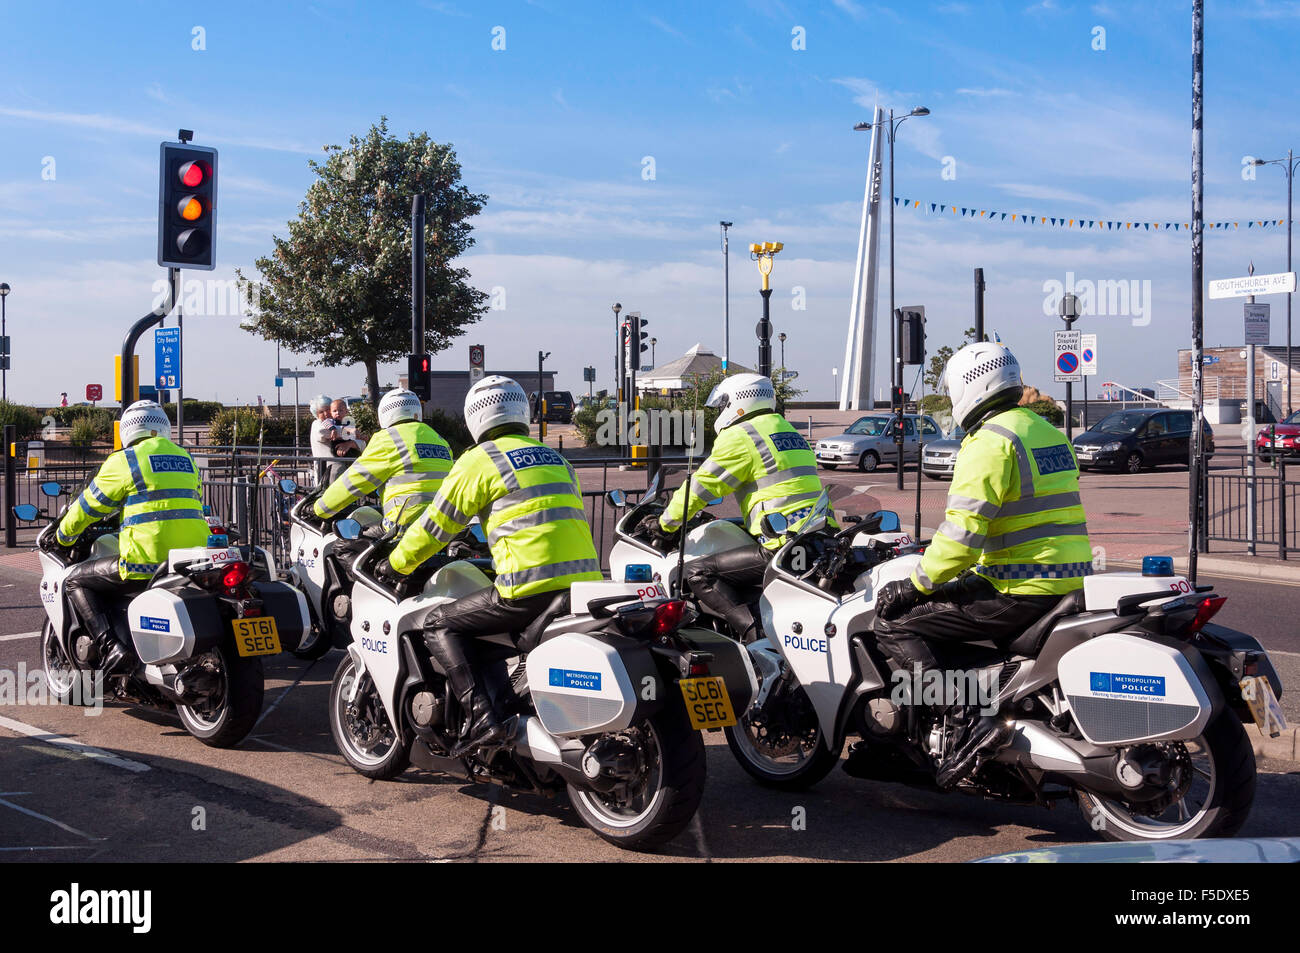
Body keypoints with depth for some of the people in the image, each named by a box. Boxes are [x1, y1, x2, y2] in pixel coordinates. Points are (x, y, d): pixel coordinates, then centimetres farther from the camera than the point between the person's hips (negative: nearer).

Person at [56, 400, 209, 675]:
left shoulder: (124, 461, 1)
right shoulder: (186, 459, 19)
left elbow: (89, 505, 9)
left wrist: (63, 535, 28)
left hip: (148, 561, -6)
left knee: (76, 581, 12)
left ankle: (111, 648, -6)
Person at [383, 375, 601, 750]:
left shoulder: (481, 459, 3)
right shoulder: (556, 459, 23)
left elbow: (437, 524, 6)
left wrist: (397, 564, 22)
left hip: (532, 588, -7)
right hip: (586, 584, 7)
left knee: (439, 624, 5)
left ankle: (480, 714, -11)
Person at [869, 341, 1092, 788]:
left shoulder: (989, 441, -13)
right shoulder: (1047, 431, 17)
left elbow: (964, 529, -20)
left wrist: (915, 585, -10)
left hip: (1021, 591, -10)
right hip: (1070, 583, 10)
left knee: (895, 624, -6)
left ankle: (974, 721, -18)